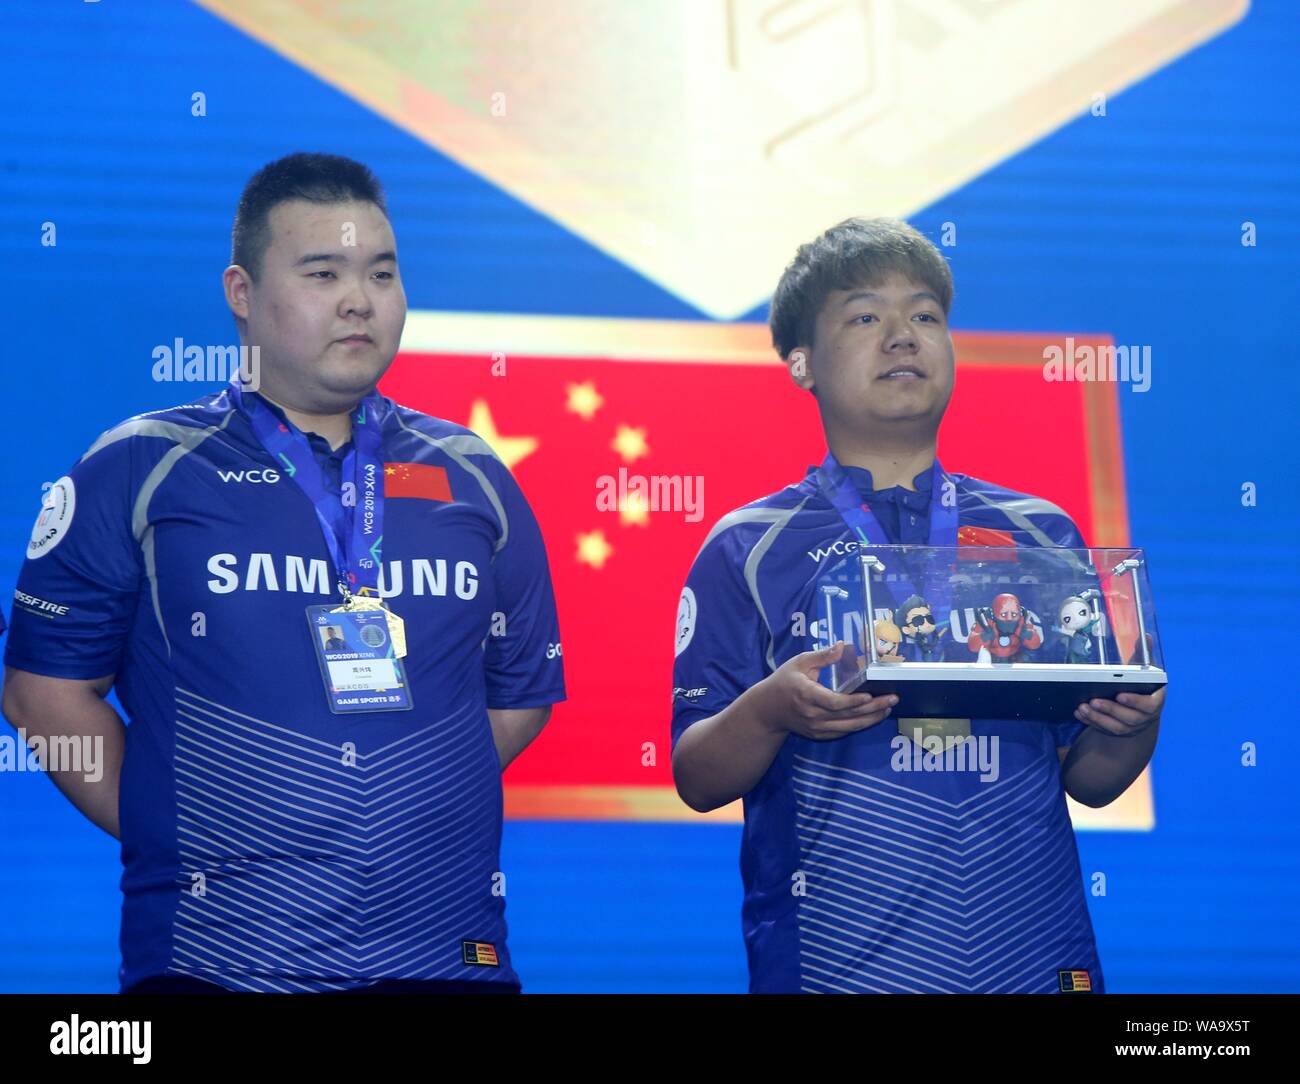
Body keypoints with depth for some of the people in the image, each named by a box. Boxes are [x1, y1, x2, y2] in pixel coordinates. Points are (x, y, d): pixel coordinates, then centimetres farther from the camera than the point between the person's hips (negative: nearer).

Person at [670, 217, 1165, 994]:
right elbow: (697, 781, -1)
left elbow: (1089, 780, 12)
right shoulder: (749, 550, 4)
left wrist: (1133, 722, -10)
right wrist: (769, 712, -21)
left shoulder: (1040, 536, 11)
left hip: (1033, 957, 2)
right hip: (831, 963, -2)